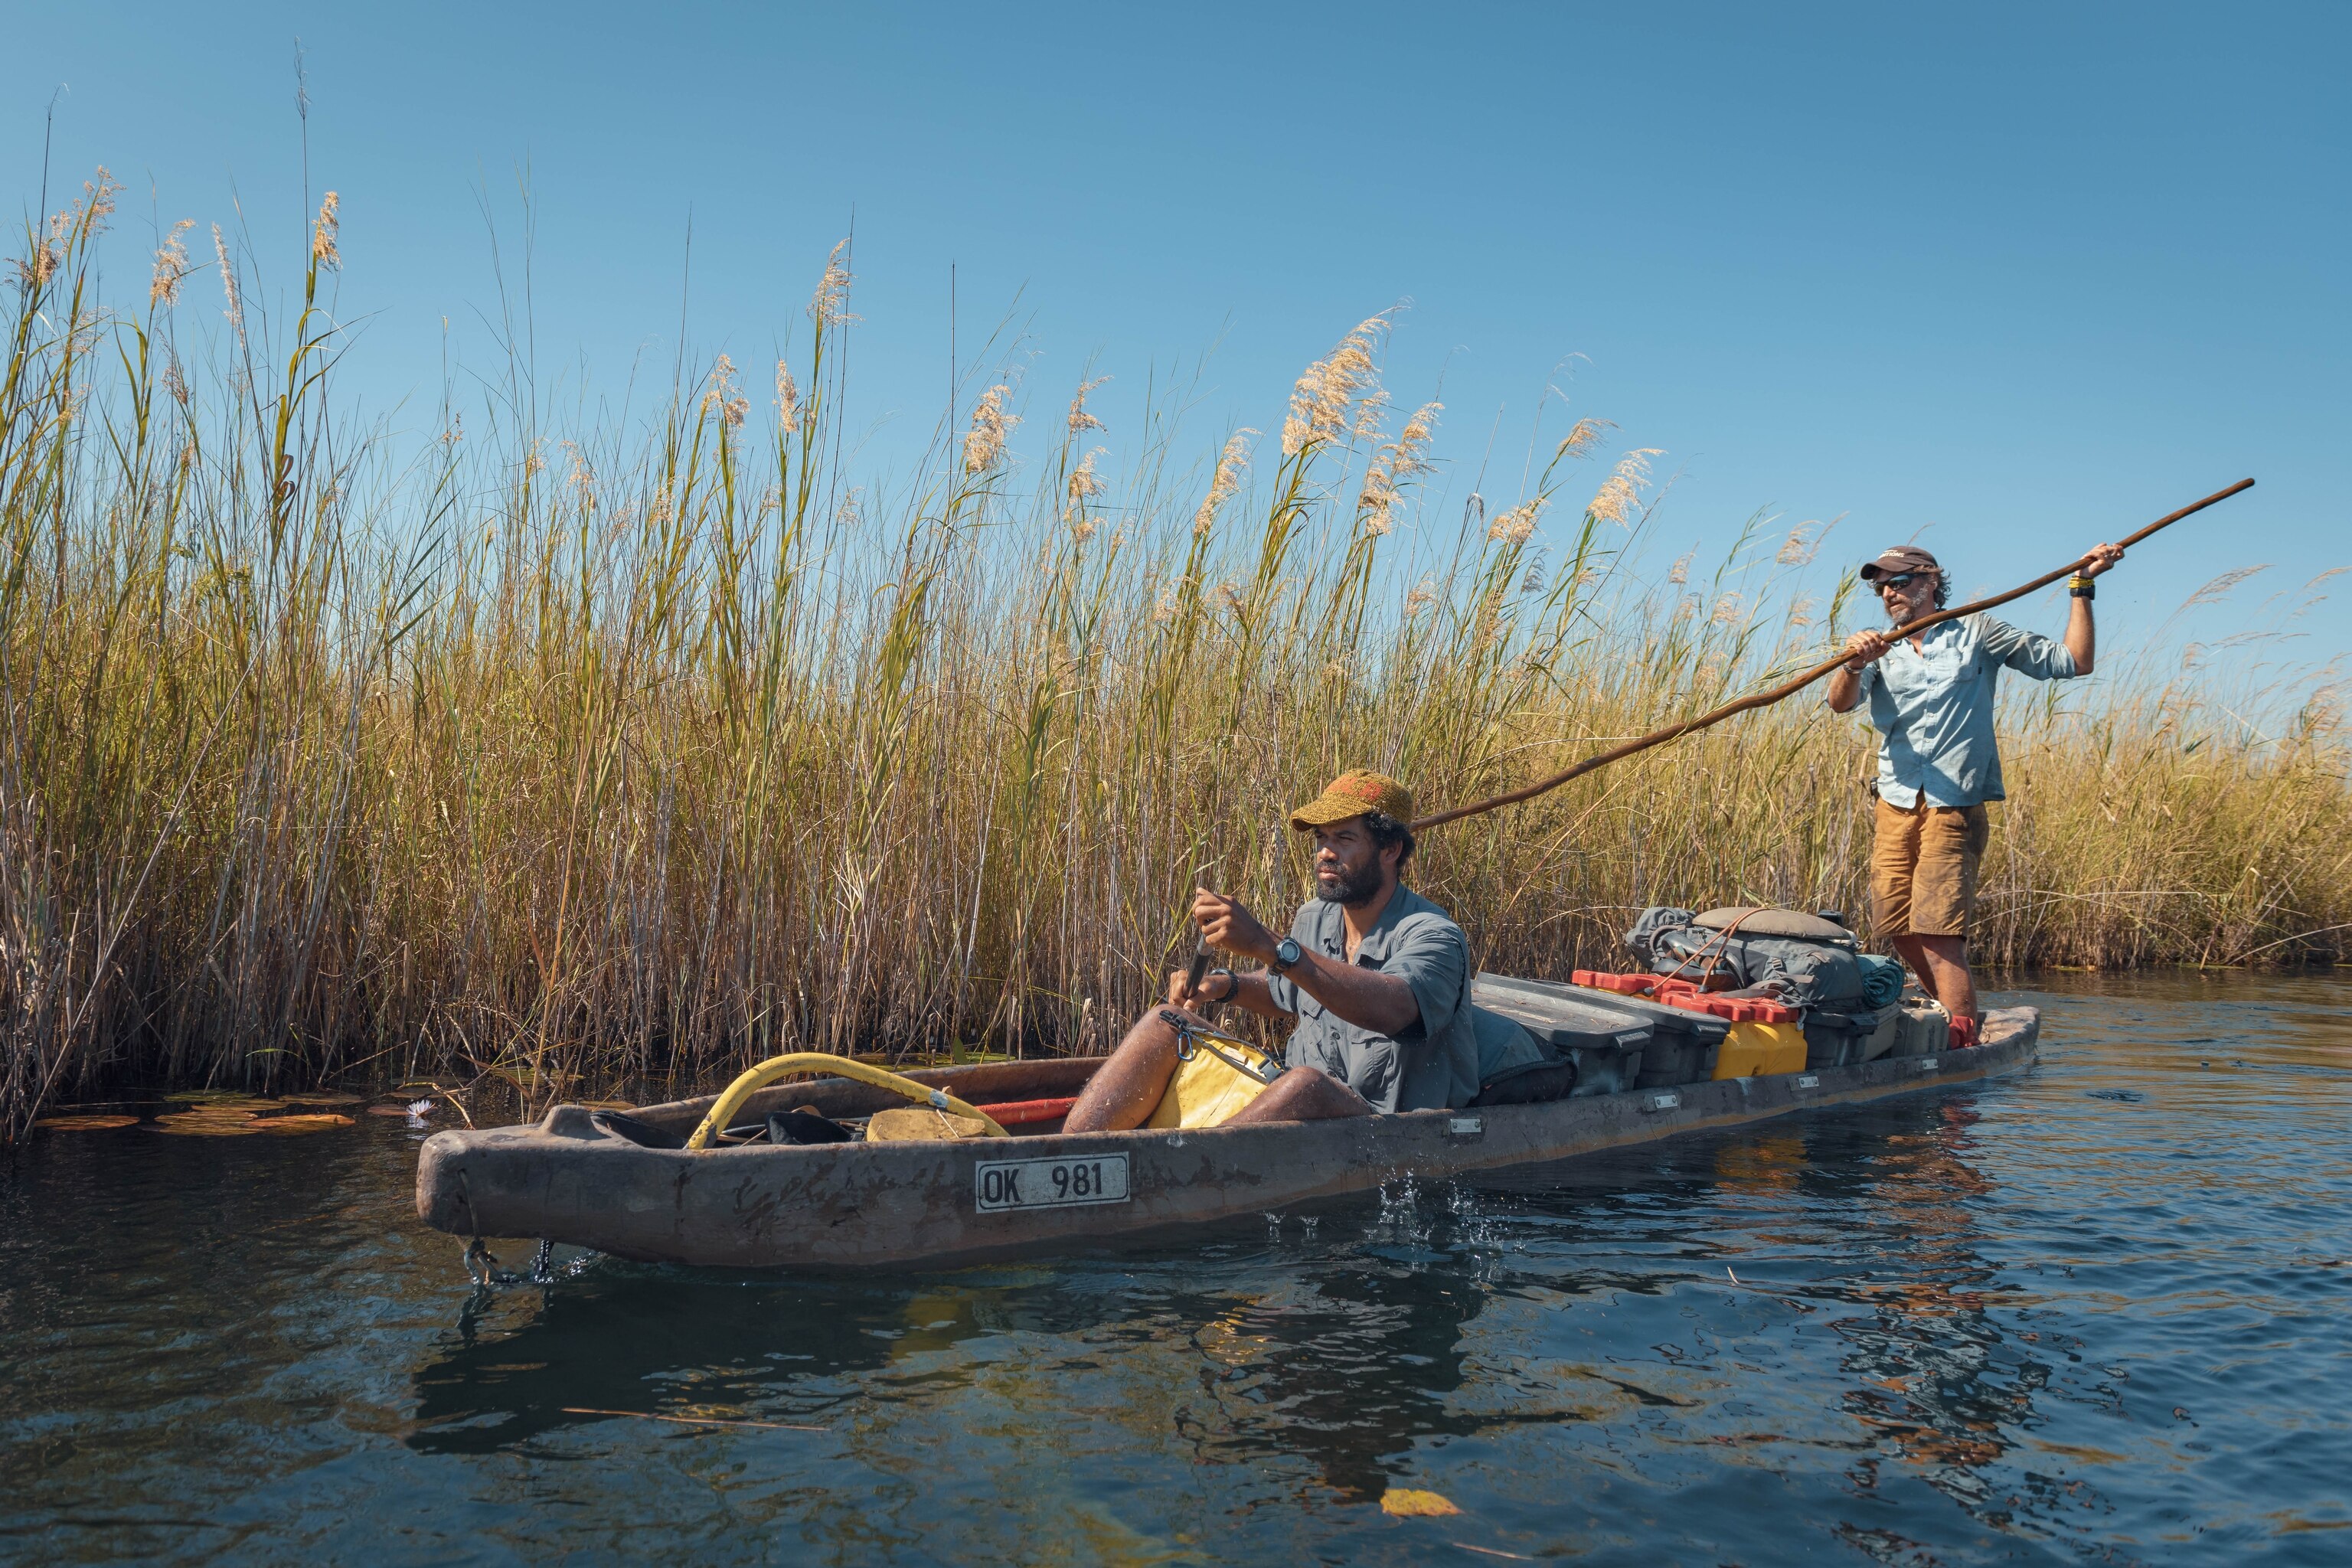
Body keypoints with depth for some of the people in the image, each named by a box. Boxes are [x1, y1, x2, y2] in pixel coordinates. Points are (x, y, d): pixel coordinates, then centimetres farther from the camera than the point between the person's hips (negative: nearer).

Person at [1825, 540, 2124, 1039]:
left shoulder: (1977, 633, 6)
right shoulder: (1881, 649, 12)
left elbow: (2072, 662, 8)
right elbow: (1840, 703, -8)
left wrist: (2082, 588, 2)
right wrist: (1854, 664, -30)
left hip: (1954, 810, -4)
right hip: (1894, 807, 4)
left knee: (1937, 931, -15)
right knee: (1898, 926, 6)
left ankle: (1963, 1037, -12)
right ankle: (1956, 1011, 26)